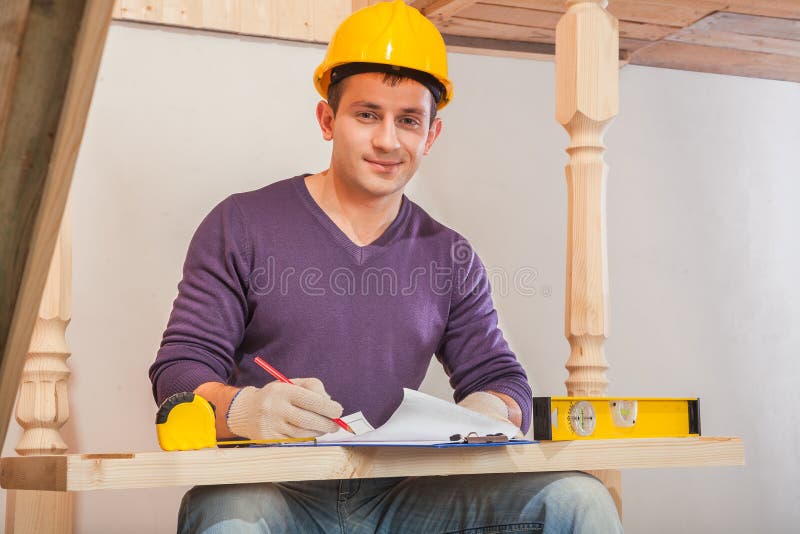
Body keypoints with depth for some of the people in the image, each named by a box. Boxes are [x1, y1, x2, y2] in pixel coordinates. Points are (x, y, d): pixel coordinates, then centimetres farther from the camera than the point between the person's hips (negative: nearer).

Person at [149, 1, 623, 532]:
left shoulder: (449, 256, 14)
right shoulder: (242, 225, 3)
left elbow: (501, 378, 12)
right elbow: (180, 367, -2)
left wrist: (487, 411, -15)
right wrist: (240, 408, -26)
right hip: (278, 486, -3)